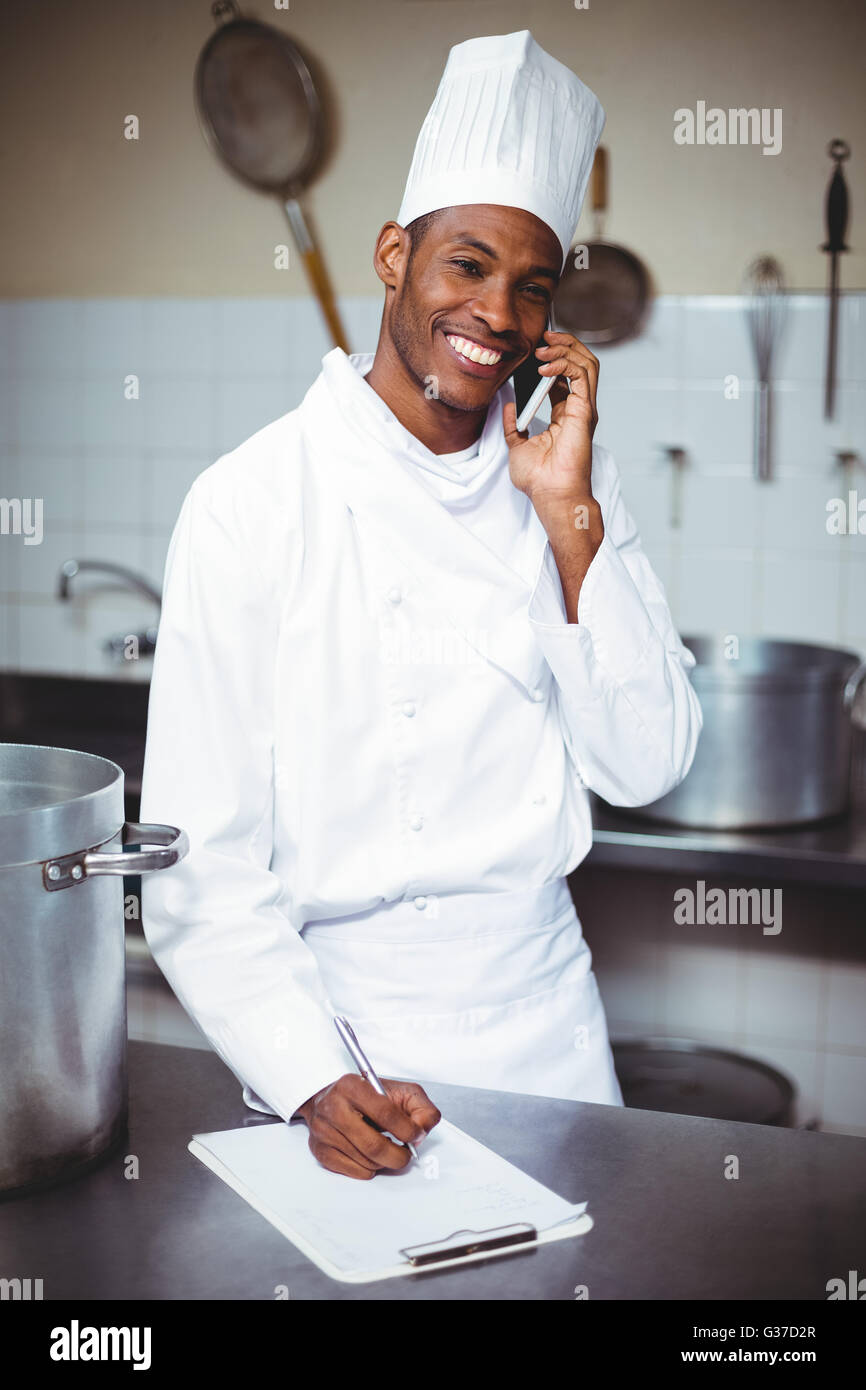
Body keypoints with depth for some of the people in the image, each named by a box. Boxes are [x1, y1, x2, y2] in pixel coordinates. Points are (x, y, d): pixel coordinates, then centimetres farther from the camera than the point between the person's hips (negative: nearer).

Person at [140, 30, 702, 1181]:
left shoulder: (573, 481, 1)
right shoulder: (252, 505, -13)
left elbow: (646, 769, -6)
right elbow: (200, 868, -13)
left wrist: (570, 517, -14)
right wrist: (316, 1083, -23)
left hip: (544, 1011, 4)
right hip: (331, 1017, -4)